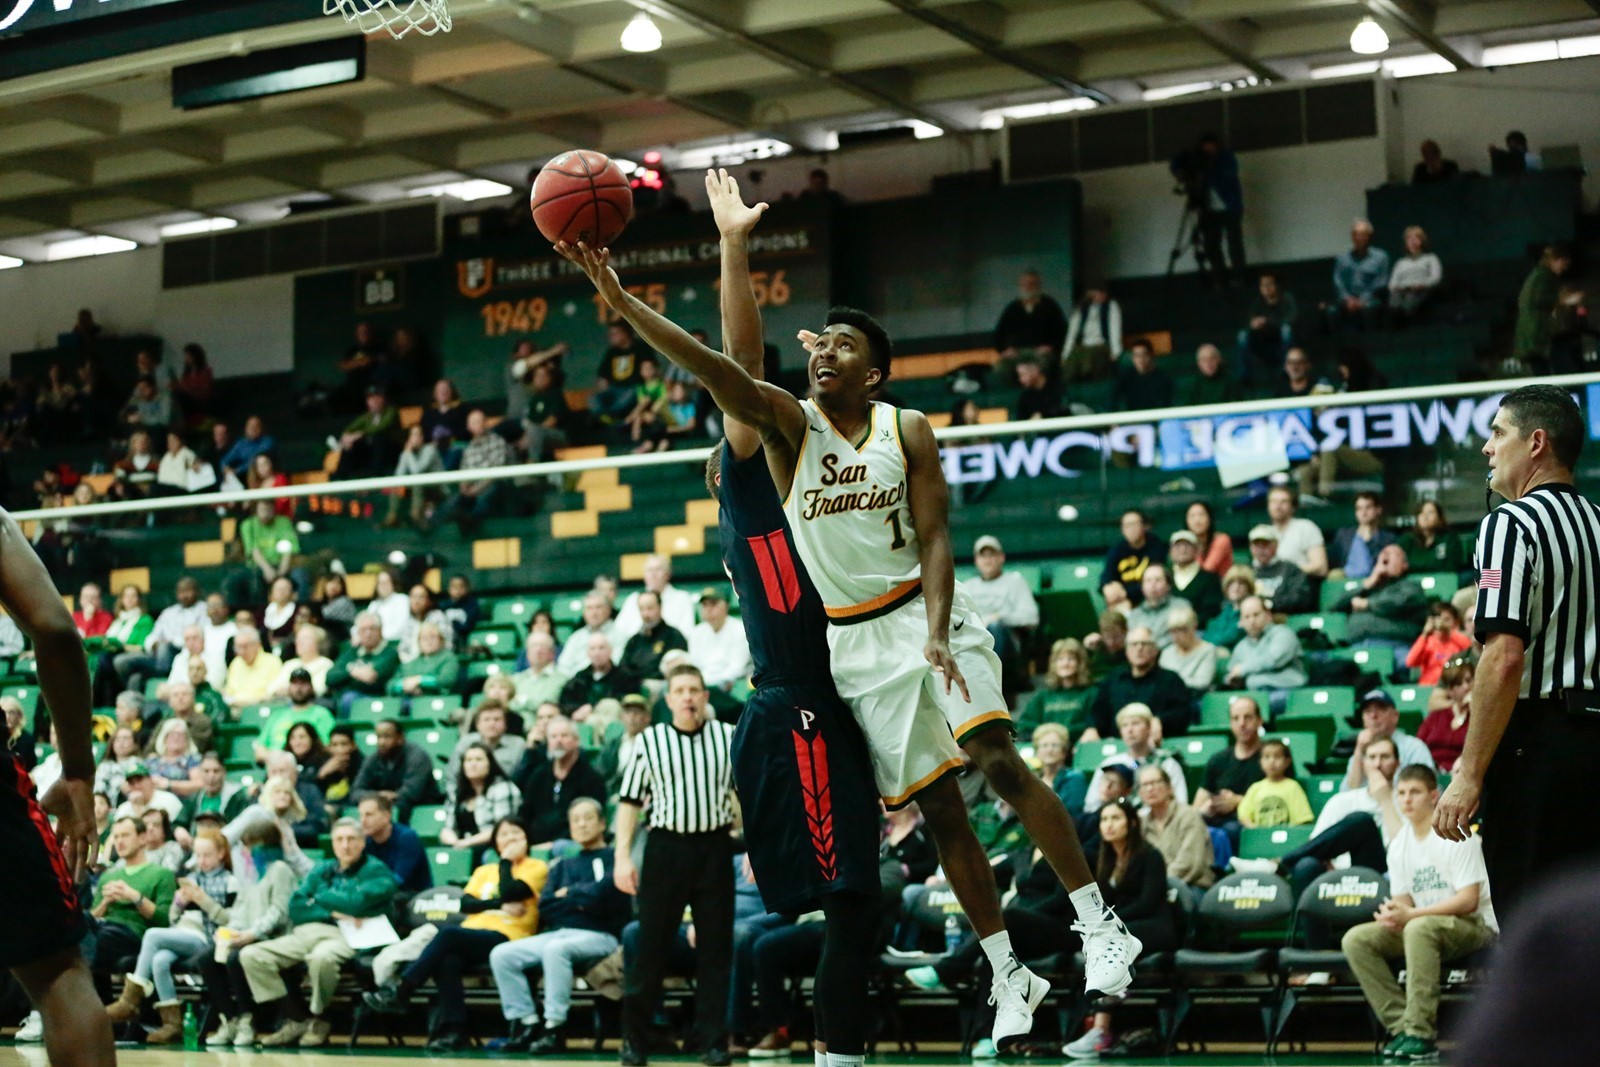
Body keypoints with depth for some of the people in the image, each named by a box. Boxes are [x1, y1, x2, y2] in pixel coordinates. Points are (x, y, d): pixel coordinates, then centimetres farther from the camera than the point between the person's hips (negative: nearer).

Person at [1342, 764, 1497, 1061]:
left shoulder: (1456, 836, -12)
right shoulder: (1398, 845, 8)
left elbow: (1468, 901, -19)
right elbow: (1403, 900, 8)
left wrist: (1410, 915, -26)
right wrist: (1393, 915, -19)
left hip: (1474, 926, -7)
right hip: (1419, 930, 7)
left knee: (1419, 928, -38)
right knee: (1356, 939, -12)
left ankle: (1421, 1032, -35)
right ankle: (1402, 1025, -17)